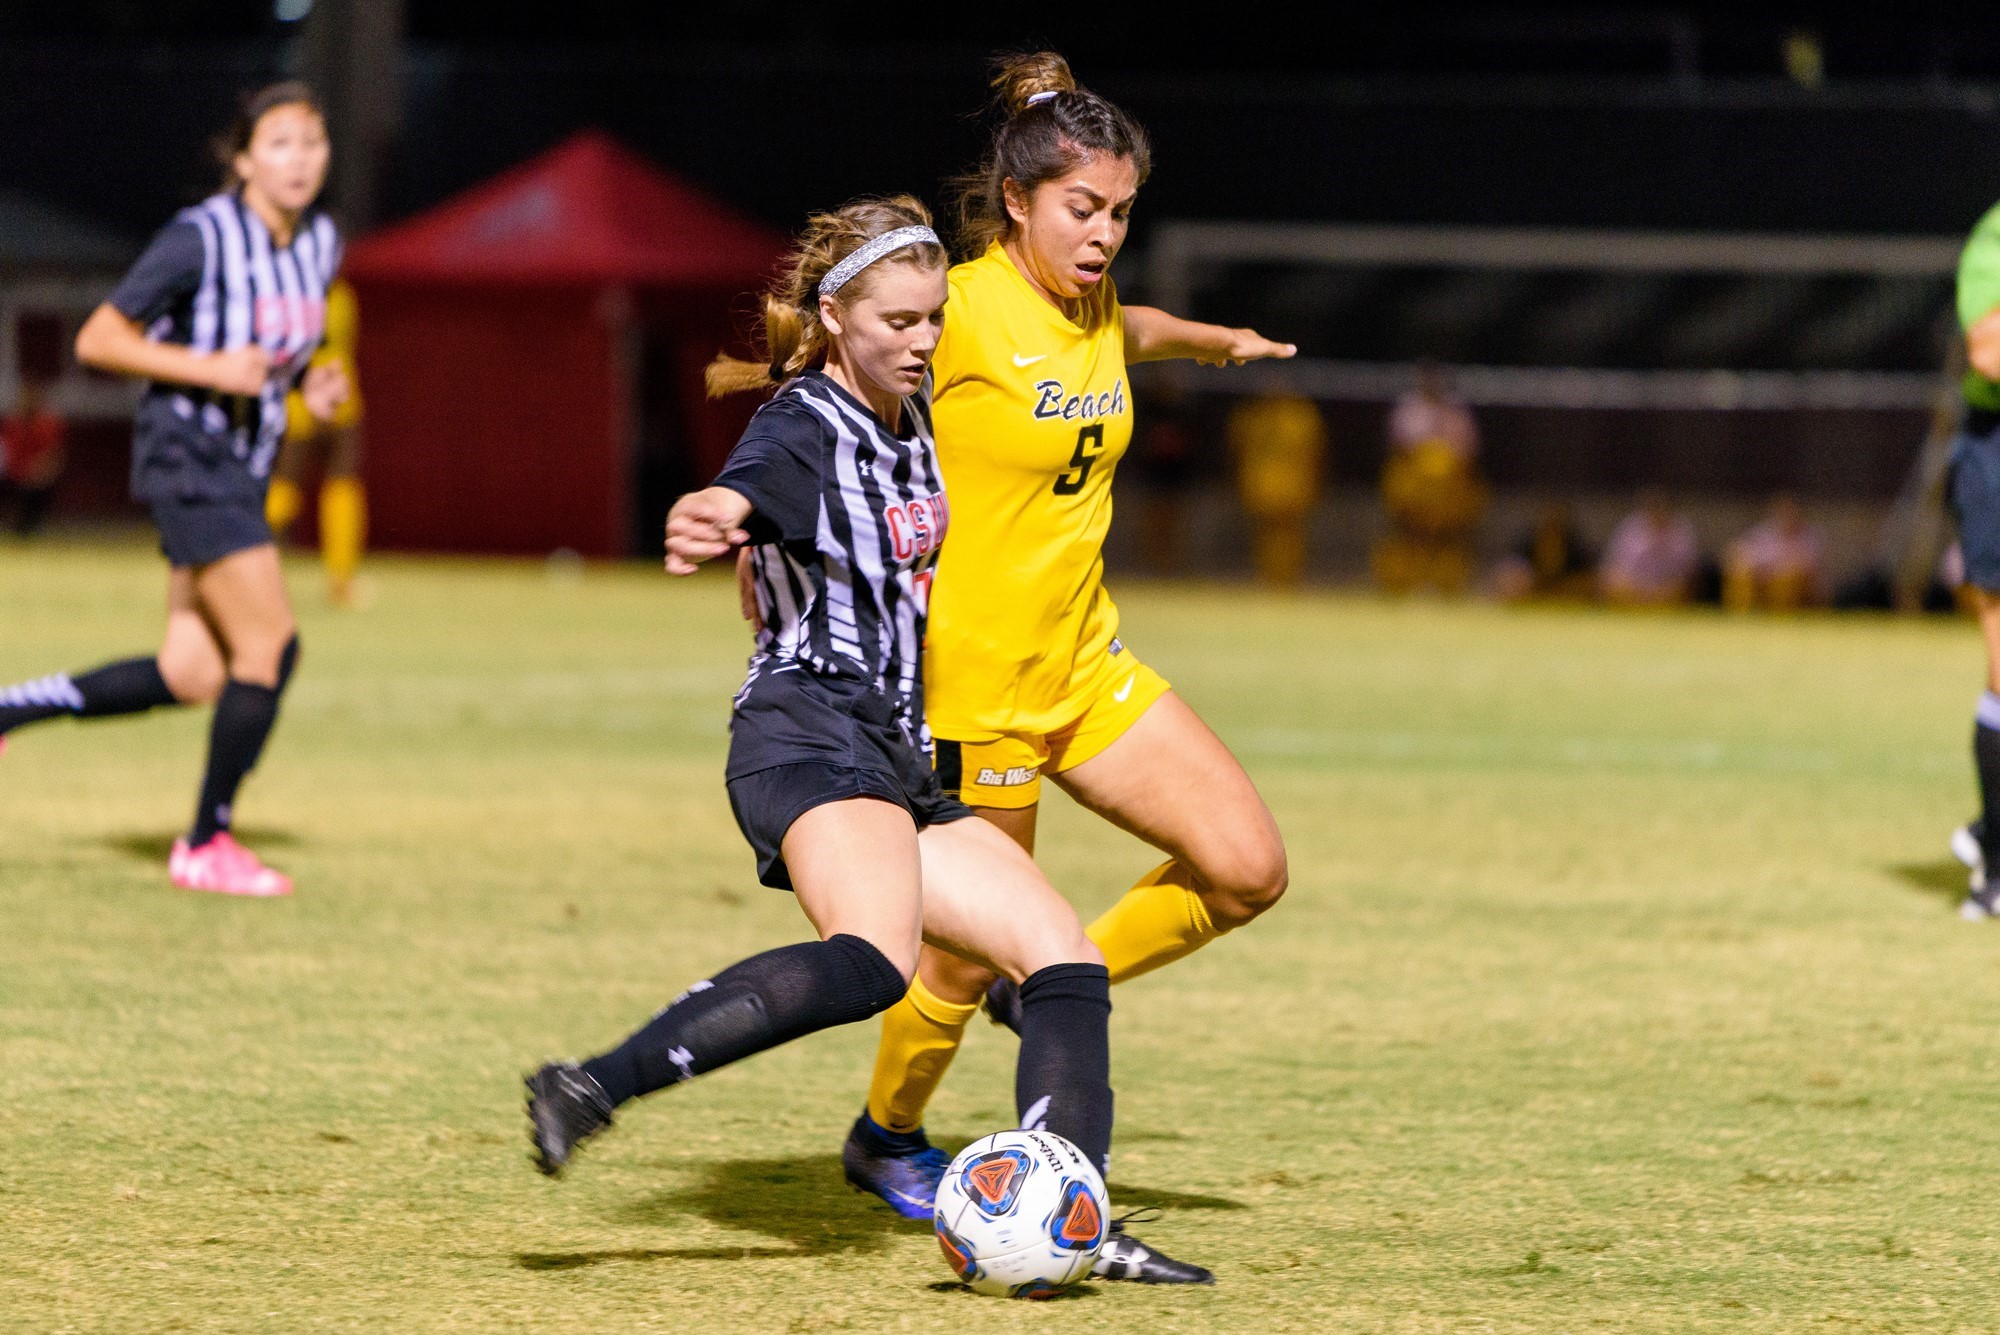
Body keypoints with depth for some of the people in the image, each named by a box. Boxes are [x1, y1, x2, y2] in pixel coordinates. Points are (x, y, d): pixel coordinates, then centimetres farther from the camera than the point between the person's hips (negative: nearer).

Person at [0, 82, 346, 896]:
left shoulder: (320, 242, 6)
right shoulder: (199, 239, -17)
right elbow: (97, 341, -13)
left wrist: (313, 385, 2)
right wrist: (211, 369, -23)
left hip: (245, 465, 8)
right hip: (189, 455, -8)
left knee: (192, 677, 5)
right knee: (270, 648, -11)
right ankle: (206, 844, 3)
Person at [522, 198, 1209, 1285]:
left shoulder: (914, 417, 18)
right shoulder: (801, 427, -8)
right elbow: (747, 491, -33)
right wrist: (711, 522, -57)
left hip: (894, 766, 9)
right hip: (807, 738, -9)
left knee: (1065, 959, 3)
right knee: (873, 960, -35)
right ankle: (593, 1089, -41)